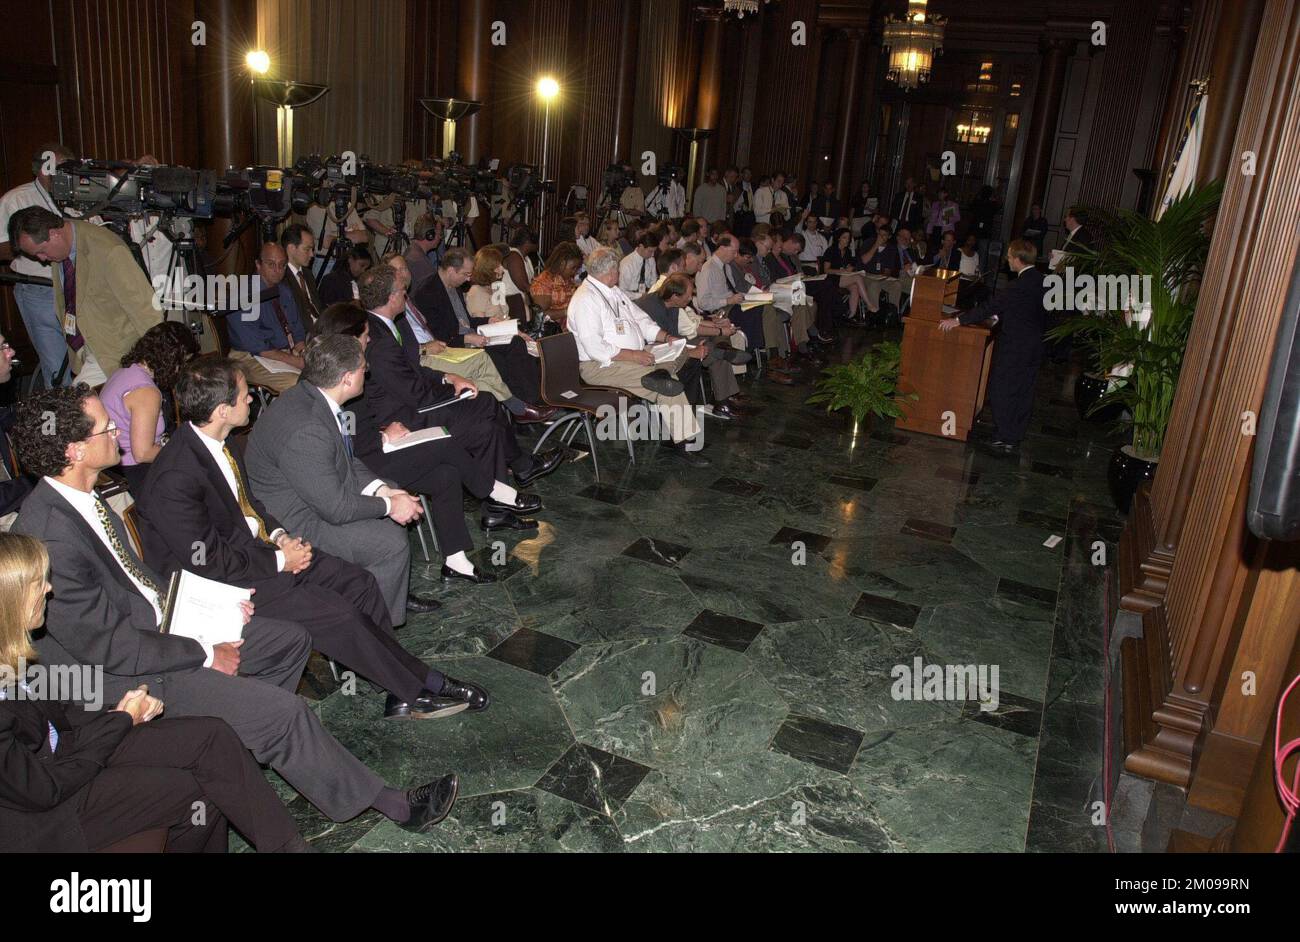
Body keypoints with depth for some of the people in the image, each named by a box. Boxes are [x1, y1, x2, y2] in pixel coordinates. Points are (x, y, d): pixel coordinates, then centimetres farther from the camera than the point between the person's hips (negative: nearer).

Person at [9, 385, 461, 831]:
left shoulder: (80, 497, -1)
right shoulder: (50, 536, -30)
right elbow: (110, 646, -25)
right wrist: (205, 655, -14)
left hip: (155, 623, 10)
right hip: (120, 677, -9)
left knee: (289, 639, 10)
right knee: (282, 712, -15)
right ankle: (391, 804, -1)